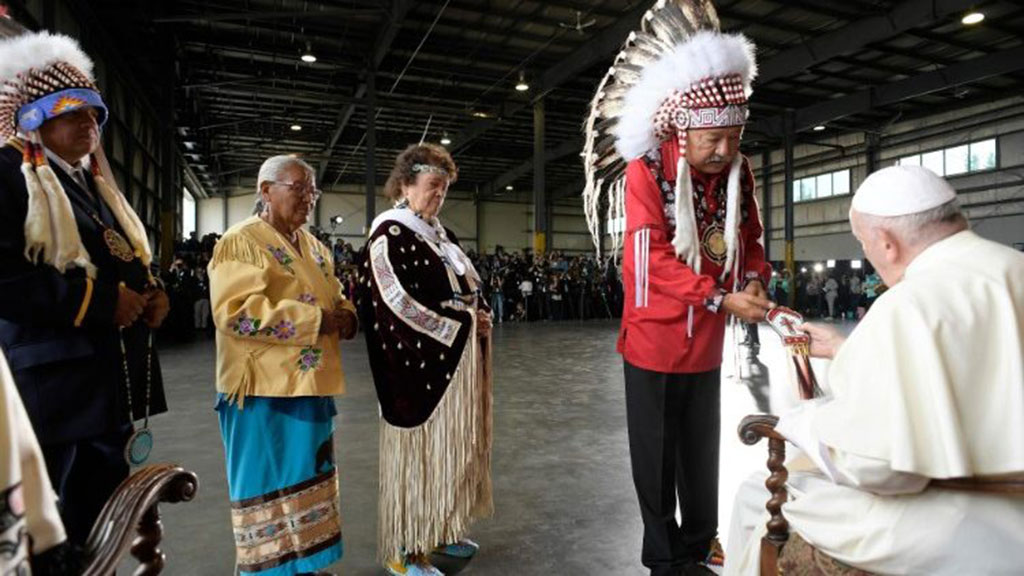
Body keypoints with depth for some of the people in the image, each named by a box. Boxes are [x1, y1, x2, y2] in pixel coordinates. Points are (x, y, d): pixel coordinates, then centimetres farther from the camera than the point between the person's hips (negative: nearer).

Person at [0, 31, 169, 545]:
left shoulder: (93, 180, 17)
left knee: (100, 519, 19)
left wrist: (150, 291, 0)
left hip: (111, 381, 8)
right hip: (50, 387, -8)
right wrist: (98, 302, -22)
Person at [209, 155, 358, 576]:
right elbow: (235, 311, -23)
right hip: (266, 388, -8)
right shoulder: (241, 241, -11)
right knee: (272, 488, 4)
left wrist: (346, 316, -5)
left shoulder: (312, 246, 14)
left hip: (310, 383, 8)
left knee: (307, 482, 17)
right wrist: (315, 319, -22)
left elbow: (335, 297, 19)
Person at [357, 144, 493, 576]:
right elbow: (400, 303, -19)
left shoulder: (441, 234, 15)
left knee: (450, 447, 15)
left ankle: (437, 530, 31)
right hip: (419, 363, -8)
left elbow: (468, 289, 20)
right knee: (419, 448, 0)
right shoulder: (390, 233, -10)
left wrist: (481, 314, -1)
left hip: (457, 357, 9)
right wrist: (464, 321, -17)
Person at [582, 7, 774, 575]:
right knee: (657, 461, 8)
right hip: (653, 339, -4)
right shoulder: (647, 169, -15)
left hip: (707, 344, 5)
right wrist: (722, 297, -26)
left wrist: (754, 280, -11)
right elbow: (654, 258, -21)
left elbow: (750, 240, 10)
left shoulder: (739, 172, 0)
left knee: (702, 458, 15)